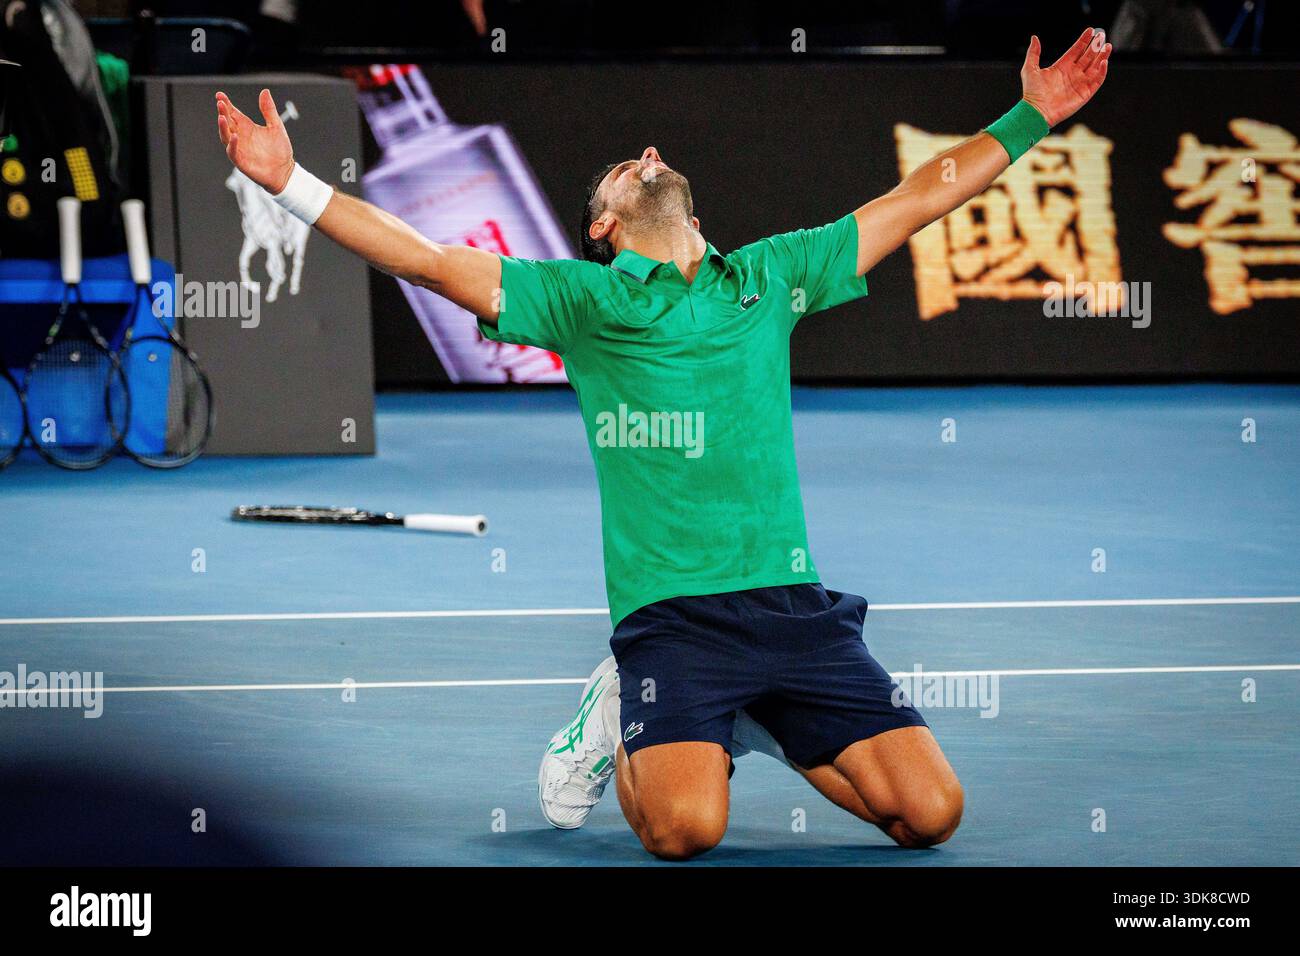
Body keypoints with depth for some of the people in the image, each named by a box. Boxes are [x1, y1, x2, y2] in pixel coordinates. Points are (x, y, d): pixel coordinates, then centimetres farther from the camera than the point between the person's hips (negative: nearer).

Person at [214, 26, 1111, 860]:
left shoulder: (771, 274, 18)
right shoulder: (581, 297, 9)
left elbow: (917, 199, 23)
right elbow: (427, 259, 4)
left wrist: (1034, 115, 24)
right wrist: (290, 181, -4)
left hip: (793, 605, 3)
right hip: (670, 613, -3)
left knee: (931, 812, -9)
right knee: (685, 826, -27)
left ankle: (766, 726, 17)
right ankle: (618, 718, 7)